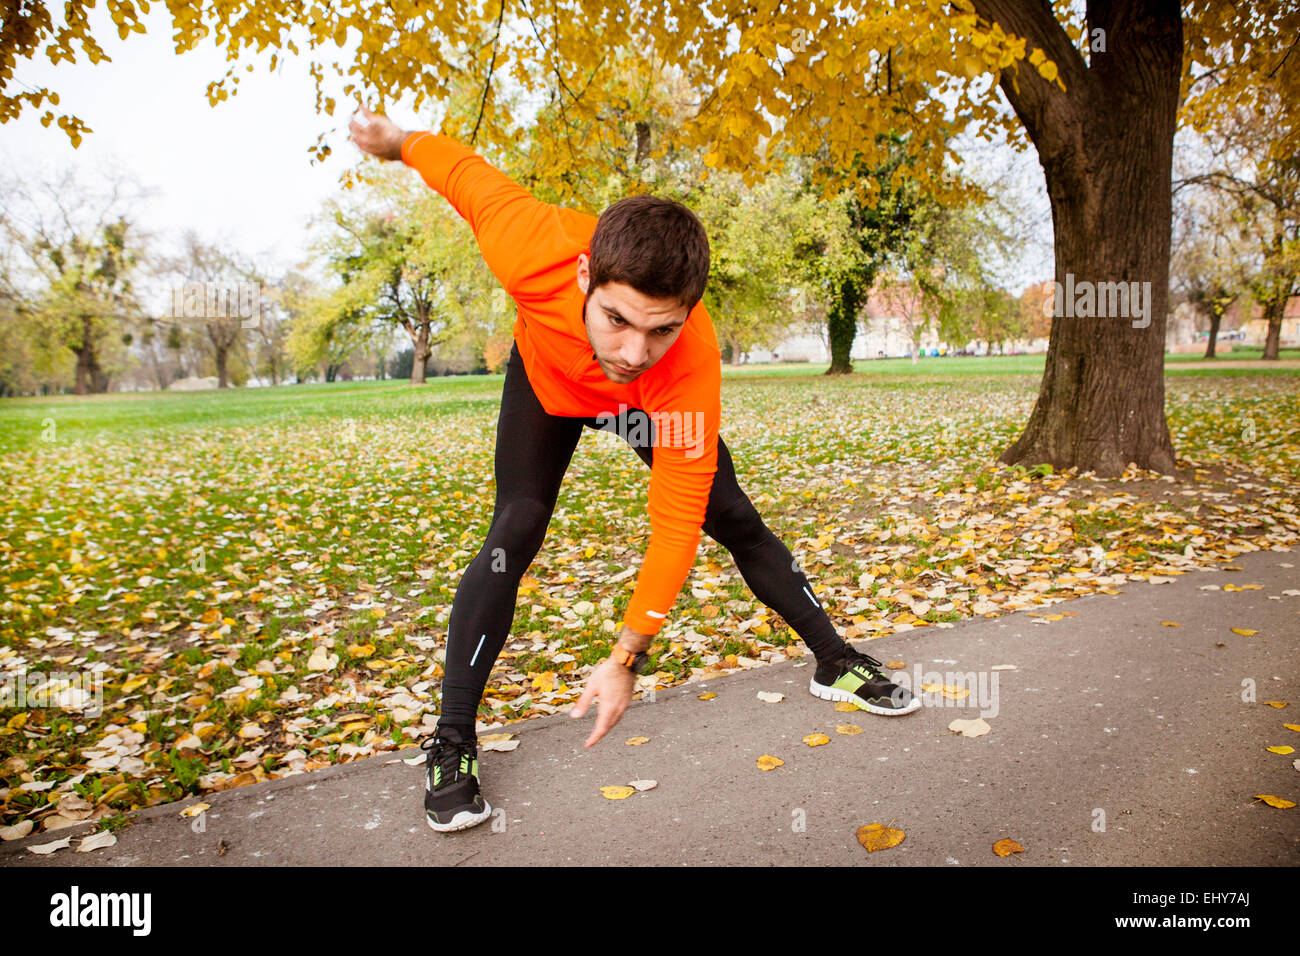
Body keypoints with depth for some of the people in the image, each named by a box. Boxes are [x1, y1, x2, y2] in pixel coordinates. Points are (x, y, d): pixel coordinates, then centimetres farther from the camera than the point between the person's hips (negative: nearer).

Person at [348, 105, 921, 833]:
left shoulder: (693, 370, -44)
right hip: (547, 379, 0)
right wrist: (398, 140, 1)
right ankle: (452, 745, -5)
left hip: (648, 406, 0)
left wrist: (627, 657, -38)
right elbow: (467, 172, -21)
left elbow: (677, 523, -37)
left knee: (735, 520, 1)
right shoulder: (533, 248, -44)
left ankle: (836, 662, 22)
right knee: (513, 536, -15)